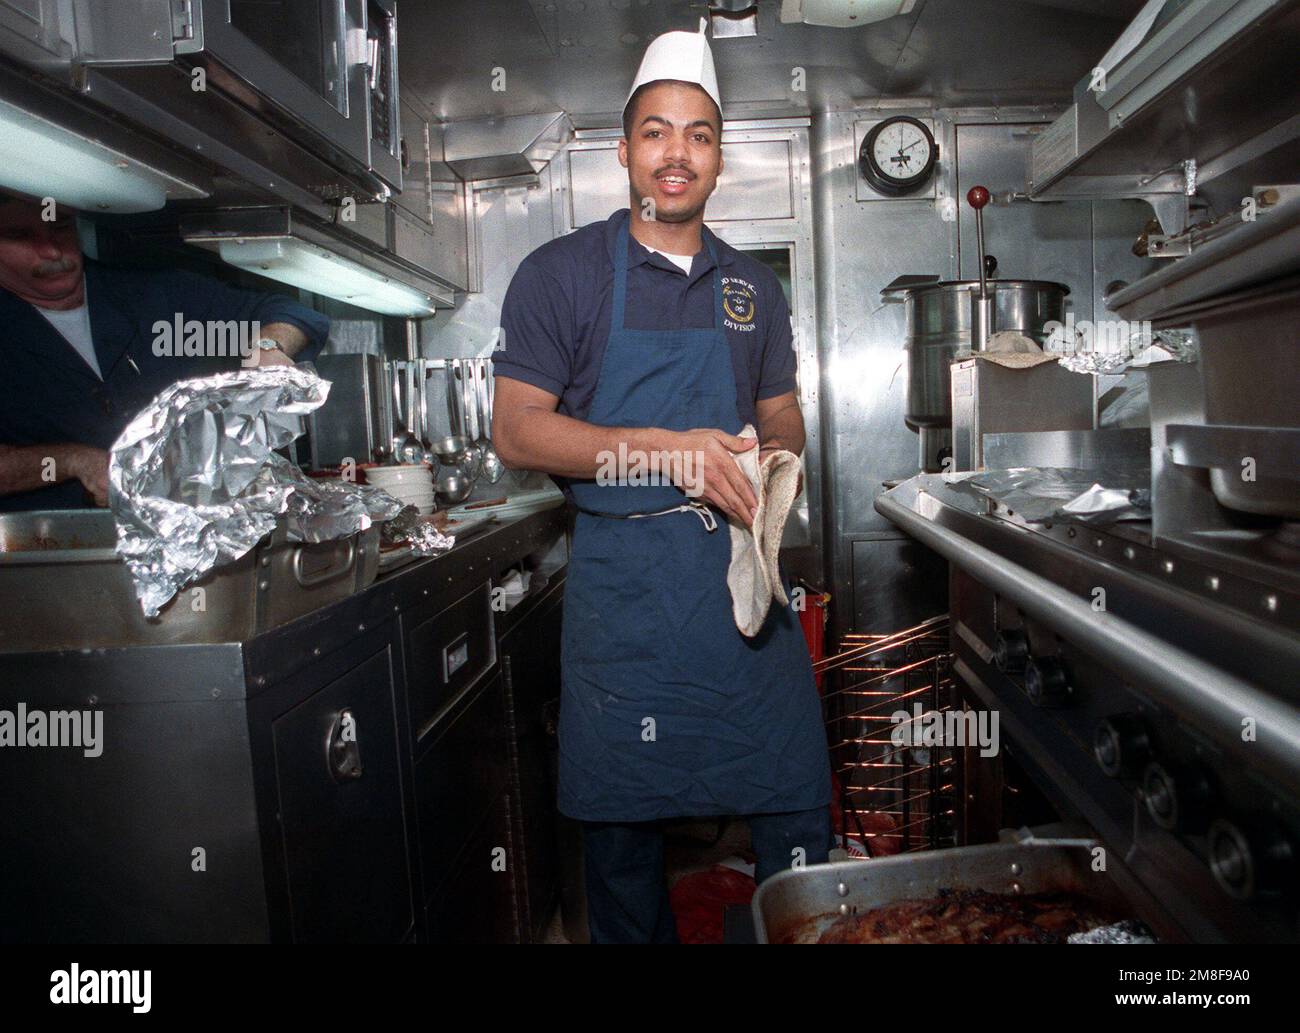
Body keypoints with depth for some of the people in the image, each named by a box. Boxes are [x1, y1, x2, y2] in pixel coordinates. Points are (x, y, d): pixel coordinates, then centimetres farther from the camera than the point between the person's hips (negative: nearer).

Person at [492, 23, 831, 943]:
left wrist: (769, 454, -5)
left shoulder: (753, 286, 14)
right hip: (623, 580, -3)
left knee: (797, 804, 8)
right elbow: (517, 430, -6)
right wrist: (665, 449, -17)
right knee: (624, 818, 10)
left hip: (743, 568, 4)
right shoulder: (562, 273, 0)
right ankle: (637, 938, 33)